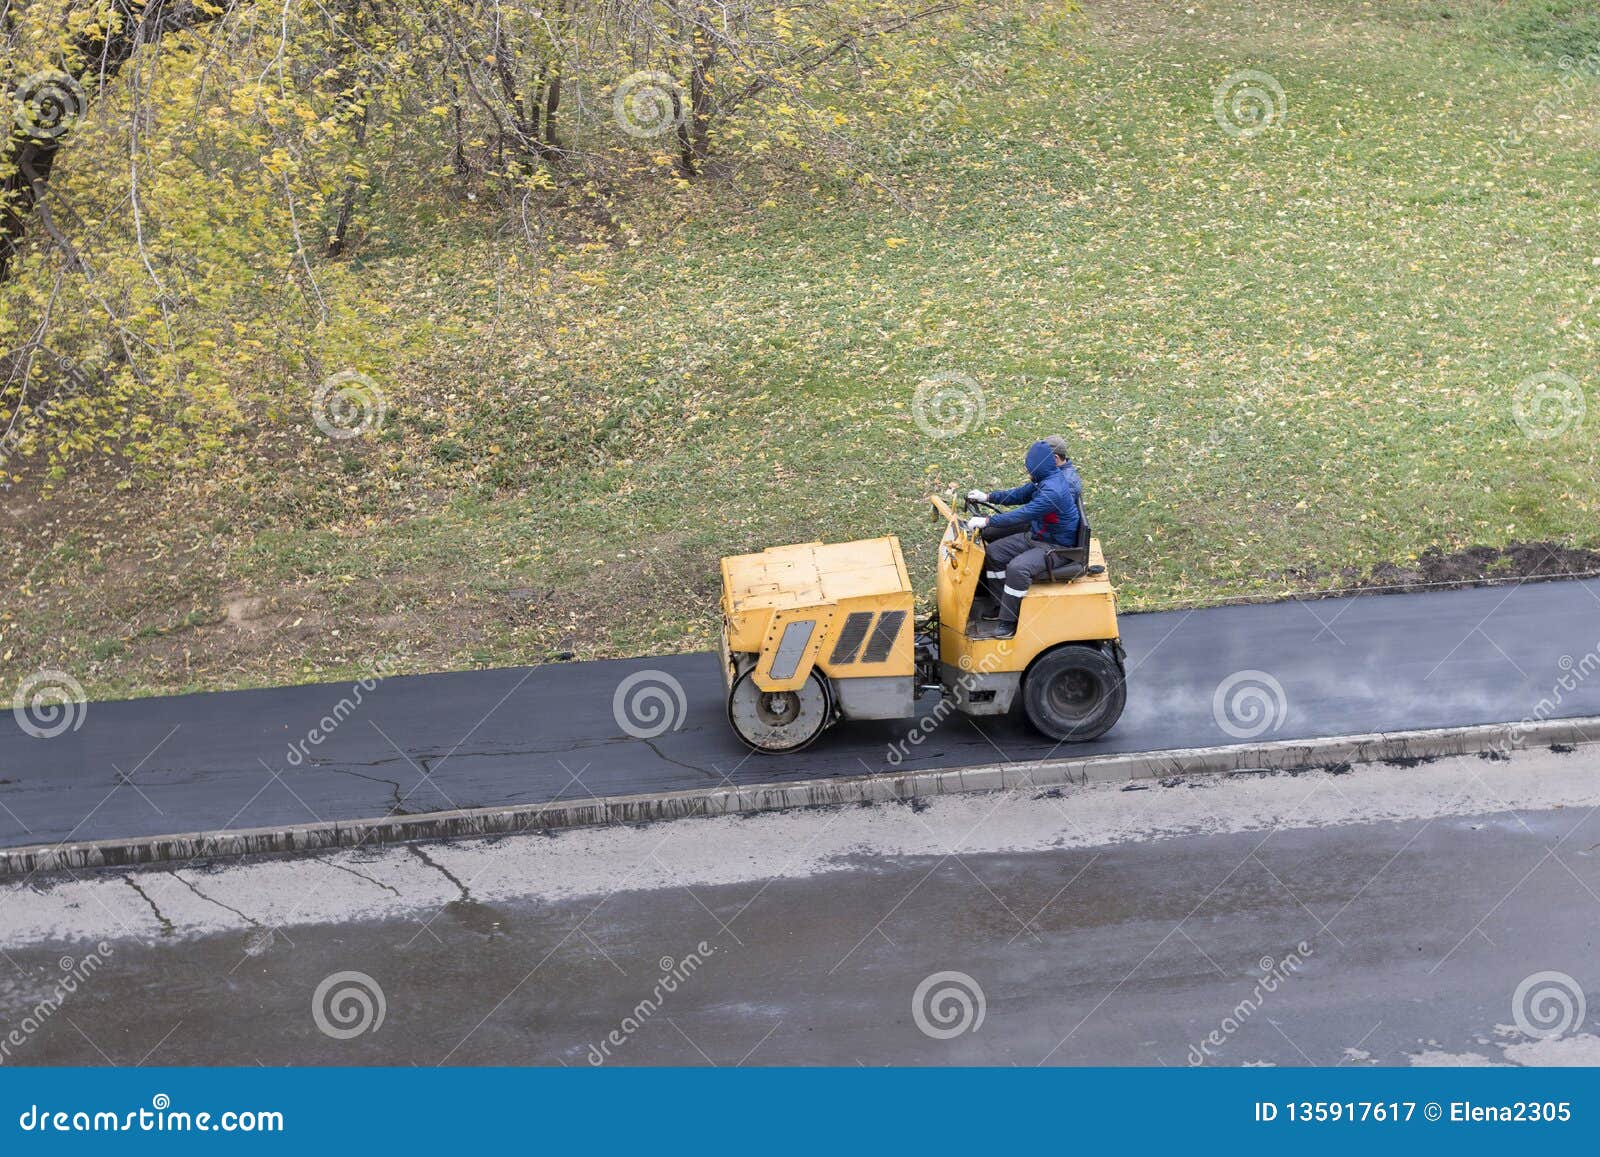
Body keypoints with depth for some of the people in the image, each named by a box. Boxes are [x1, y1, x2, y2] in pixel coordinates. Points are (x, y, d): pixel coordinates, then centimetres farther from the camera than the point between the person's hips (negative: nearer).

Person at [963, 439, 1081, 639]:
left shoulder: (1053, 490, -29)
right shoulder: (1046, 479, 2)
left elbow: (1023, 514, -34)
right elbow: (1021, 495, 18)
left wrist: (986, 521, -33)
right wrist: (987, 497, 12)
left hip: (1056, 547, -11)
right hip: (1035, 536, 11)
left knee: (1017, 568, -31)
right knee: (994, 551, 5)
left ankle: (1008, 623, -20)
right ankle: (1002, 605, 15)